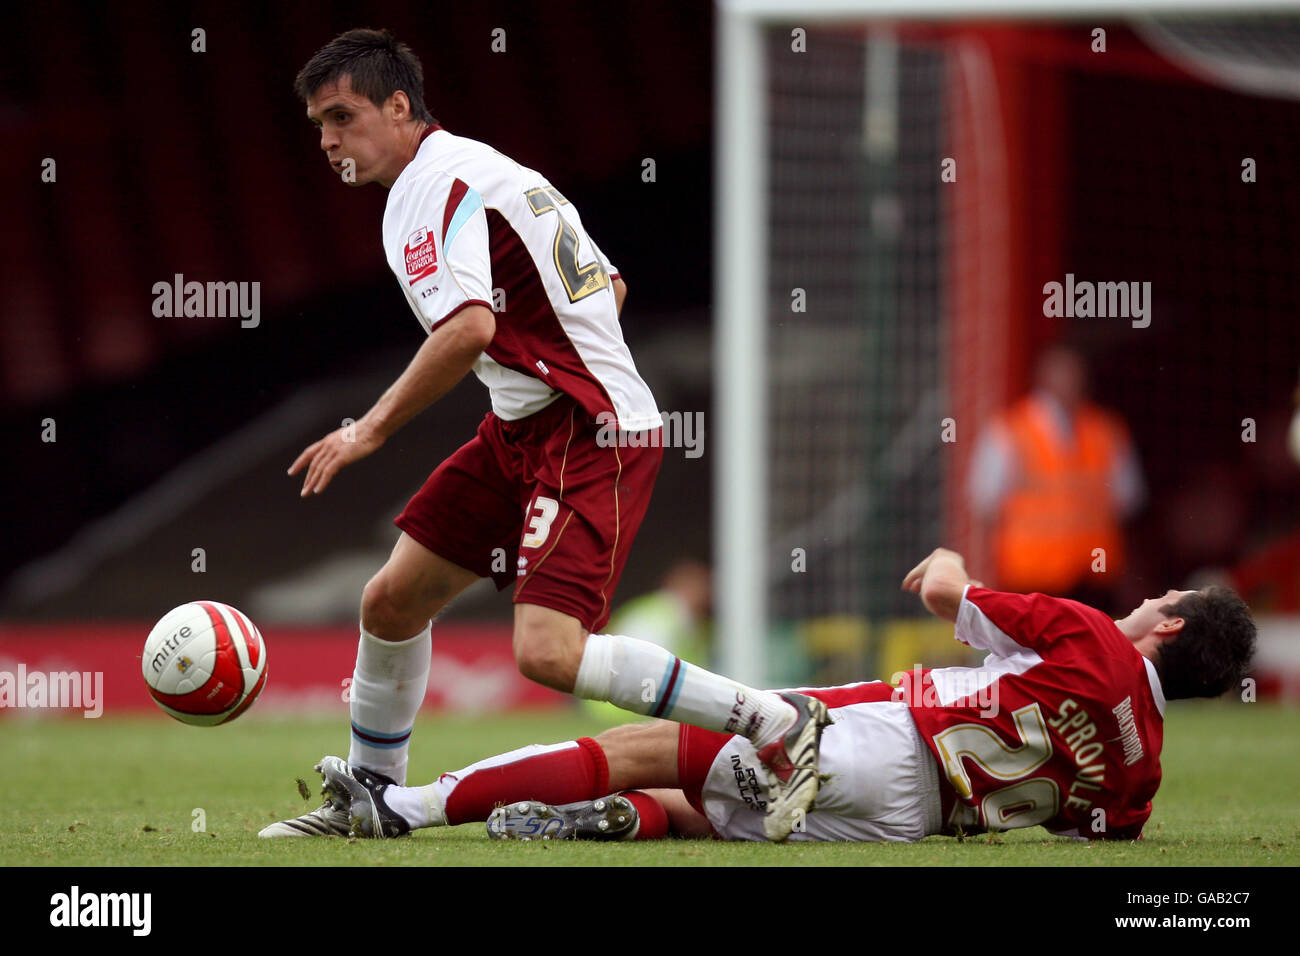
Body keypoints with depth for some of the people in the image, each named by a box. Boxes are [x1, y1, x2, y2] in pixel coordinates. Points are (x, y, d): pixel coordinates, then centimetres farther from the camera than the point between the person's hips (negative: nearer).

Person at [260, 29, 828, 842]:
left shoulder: (434, 187, -14)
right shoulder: (485, 172, 18)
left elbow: (468, 329, -30)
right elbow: (608, 286, 25)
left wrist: (369, 431, -23)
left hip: (587, 438, -11)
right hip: (525, 432, 11)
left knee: (548, 654, -23)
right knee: (393, 601, 11)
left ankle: (778, 724, -13)